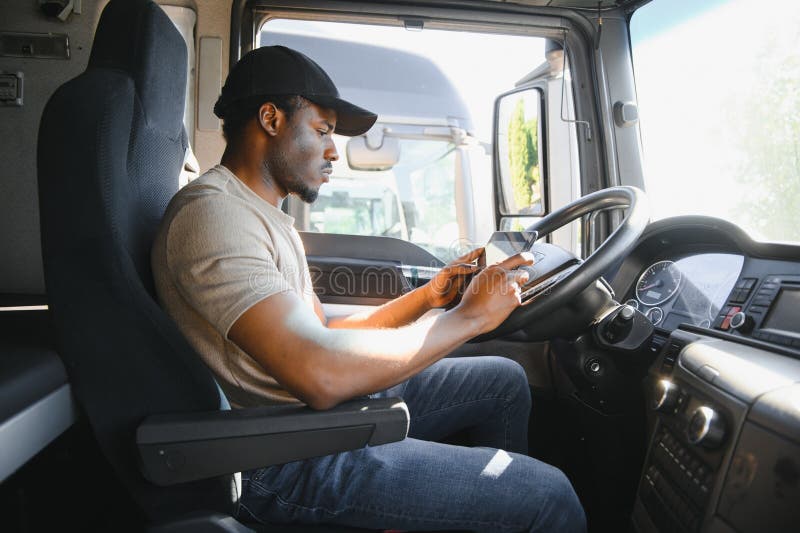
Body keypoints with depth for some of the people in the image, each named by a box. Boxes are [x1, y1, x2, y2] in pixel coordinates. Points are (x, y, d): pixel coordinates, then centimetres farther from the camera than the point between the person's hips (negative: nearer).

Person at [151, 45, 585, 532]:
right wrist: (468, 317, -19)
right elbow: (320, 373, -30)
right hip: (286, 458, -10)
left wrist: (427, 298, 3)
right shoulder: (211, 214, -18)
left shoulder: (268, 217, 16)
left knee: (505, 379, 15)